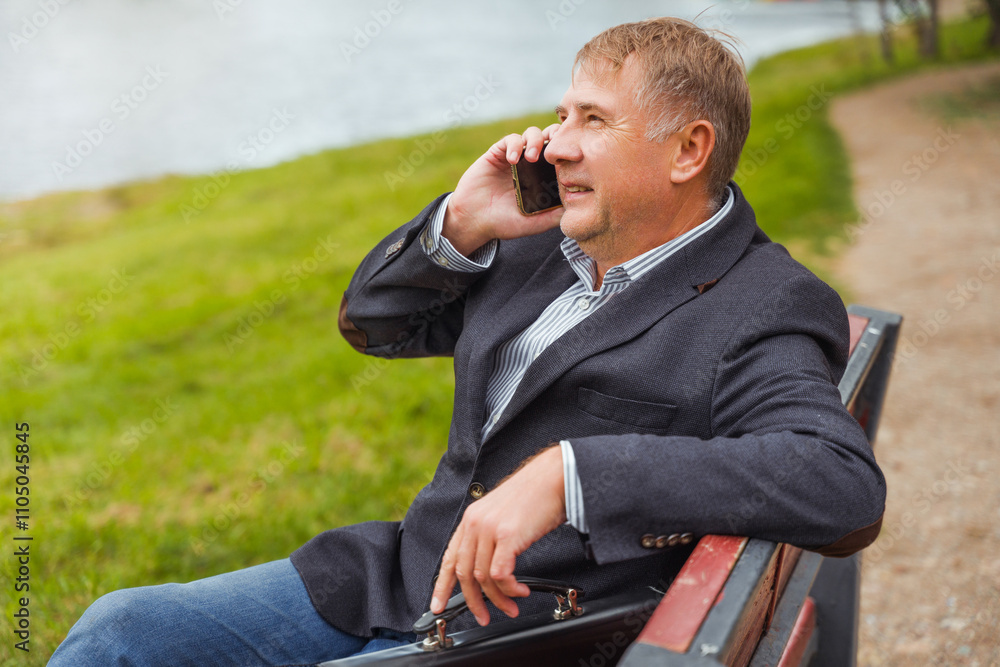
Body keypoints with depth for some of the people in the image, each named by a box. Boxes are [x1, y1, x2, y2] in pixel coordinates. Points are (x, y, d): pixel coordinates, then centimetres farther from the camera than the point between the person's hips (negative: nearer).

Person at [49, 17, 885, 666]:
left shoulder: (762, 310, -13)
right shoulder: (548, 244, 7)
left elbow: (847, 488, -31)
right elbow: (371, 320, 18)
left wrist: (566, 475, -37)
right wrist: (462, 224, -3)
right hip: (390, 581, 7)